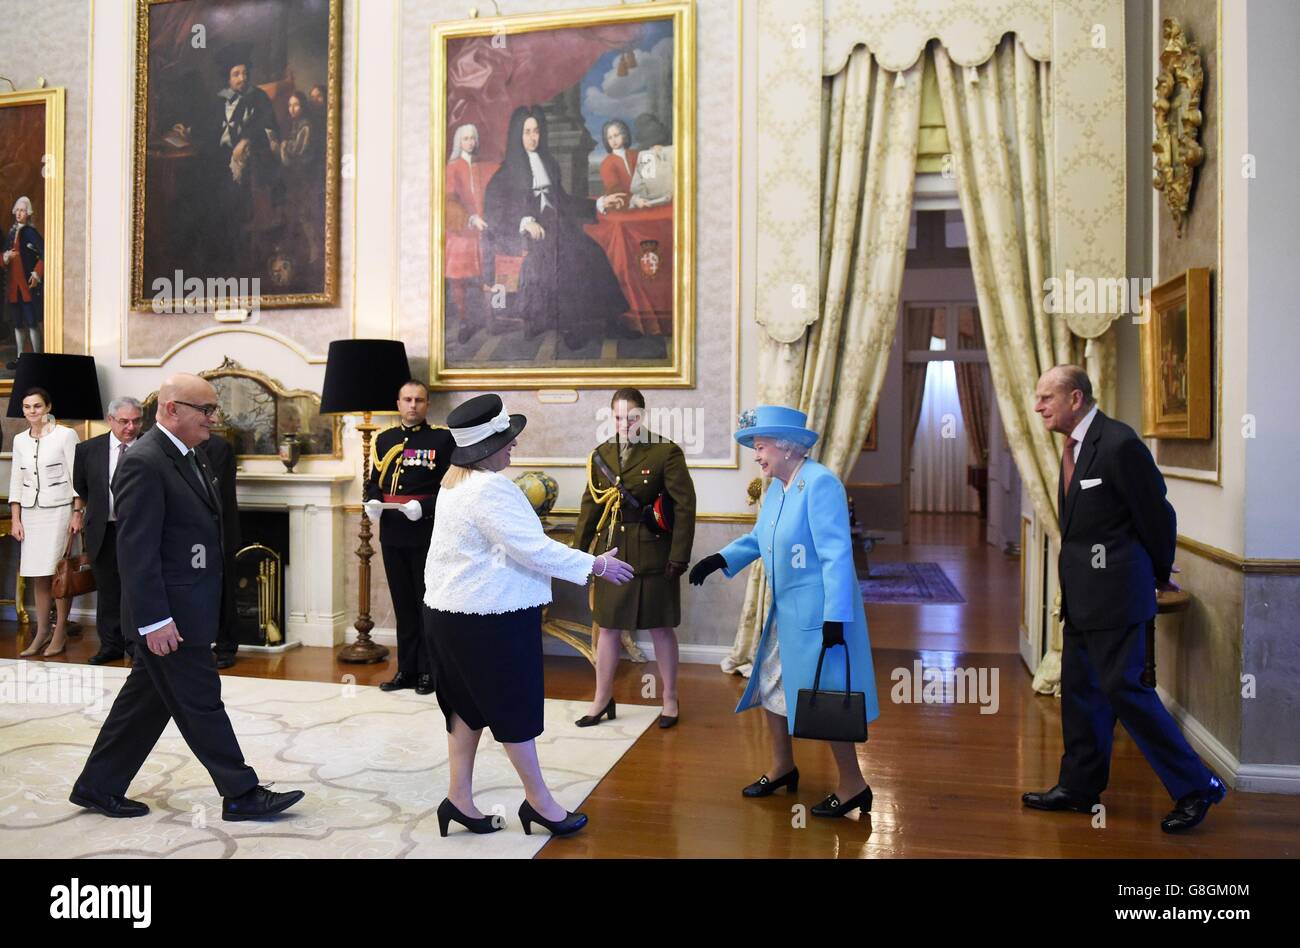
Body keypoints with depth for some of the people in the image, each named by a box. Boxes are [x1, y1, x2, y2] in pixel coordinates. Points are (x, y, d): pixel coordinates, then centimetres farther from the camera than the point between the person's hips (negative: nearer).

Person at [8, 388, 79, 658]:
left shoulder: (65, 435, -4)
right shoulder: (20, 440, 10)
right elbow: (16, 481, 13)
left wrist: (77, 514, -10)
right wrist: (15, 519, 7)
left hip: (58, 510, -5)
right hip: (30, 512, 5)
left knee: (59, 573, -4)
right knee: (37, 575, 6)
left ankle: (60, 633, 5)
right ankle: (42, 632, 13)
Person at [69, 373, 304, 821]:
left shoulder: (190, 457, 12)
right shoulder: (143, 463, -18)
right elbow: (136, 549, -21)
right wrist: (155, 620, -22)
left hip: (189, 606, 9)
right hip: (170, 612, -9)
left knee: (146, 698, 18)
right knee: (201, 703, 2)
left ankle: (97, 786, 31)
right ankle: (241, 794, 12)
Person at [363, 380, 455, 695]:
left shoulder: (442, 438, -3)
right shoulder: (384, 439, 12)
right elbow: (374, 481, 16)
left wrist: (424, 506, -20)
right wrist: (372, 502, -5)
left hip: (427, 534, -5)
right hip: (392, 534, 5)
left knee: (427, 603, 3)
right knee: (403, 604, 12)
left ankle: (429, 671, 14)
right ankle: (406, 670, 22)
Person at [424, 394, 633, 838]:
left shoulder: (455, 482, 10)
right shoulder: (490, 488, -22)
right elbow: (534, 549, -24)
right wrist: (595, 565, -16)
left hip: (454, 609, 9)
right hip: (488, 617, -9)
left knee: (469, 705, 15)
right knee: (514, 707, 4)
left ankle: (459, 798, 22)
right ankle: (538, 800, 18)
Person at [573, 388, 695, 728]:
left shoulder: (667, 452, -8)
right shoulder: (601, 454, 6)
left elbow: (685, 505, -10)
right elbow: (591, 506, 11)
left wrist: (679, 556, -14)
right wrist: (578, 551, 9)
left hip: (653, 555, -4)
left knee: (661, 628, 8)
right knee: (607, 628, 11)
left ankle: (670, 699, 25)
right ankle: (602, 700, 26)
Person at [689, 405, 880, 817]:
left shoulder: (820, 483, -20)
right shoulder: (777, 487, 6)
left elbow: (837, 554, -22)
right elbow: (758, 537, 19)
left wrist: (835, 616, -24)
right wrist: (721, 559, 4)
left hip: (818, 612, -9)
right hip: (786, 610, 9)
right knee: (771, 686, 18)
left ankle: (853, 786, 19)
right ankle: (782, 768, 37)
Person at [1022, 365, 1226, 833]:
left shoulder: (1119, 444, -18)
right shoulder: (1075, 446, 11)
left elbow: (1157, 514, -12)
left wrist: (1160, 576, 2)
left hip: (1114, 590, -9)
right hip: (1083, 592, 9)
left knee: (1122, 686, -5)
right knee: (1080, 688, 14)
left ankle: (1195, 786, 11)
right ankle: (1079, 787, 27)